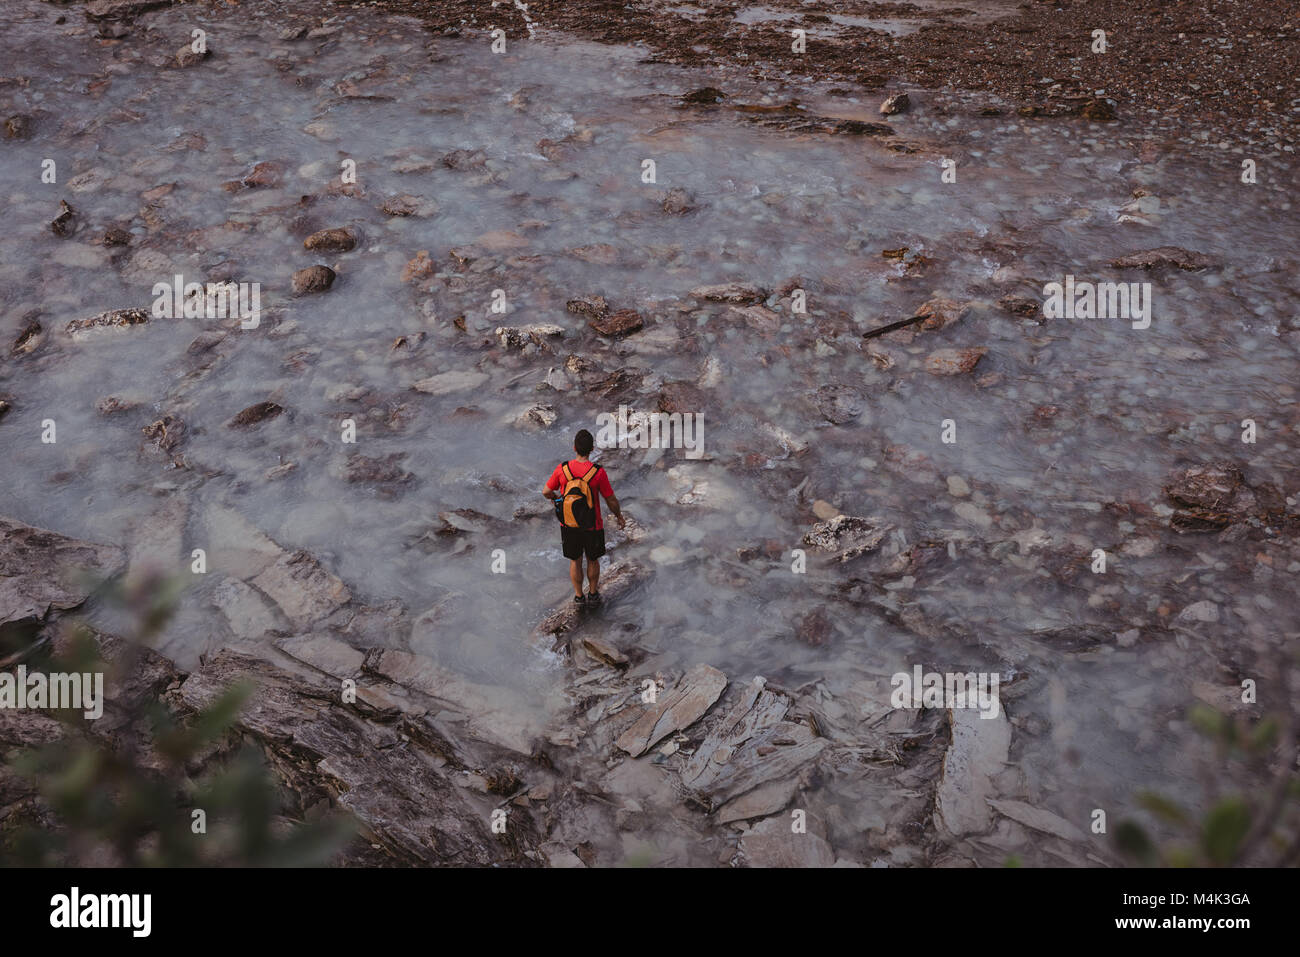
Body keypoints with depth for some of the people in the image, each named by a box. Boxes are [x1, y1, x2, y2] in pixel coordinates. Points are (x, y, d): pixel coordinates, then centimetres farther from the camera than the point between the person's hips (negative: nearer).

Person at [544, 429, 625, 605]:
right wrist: (619, 517, 8)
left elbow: (546, 492, -3)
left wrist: (556, 497, 19)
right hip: (592, 526, -2)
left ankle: (578, 596, 35)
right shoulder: (598, 472, -21)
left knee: (575, 561, 20)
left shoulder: (562, 469, -15)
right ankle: (593, 594, 38)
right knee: (592, 560, 22)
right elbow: (611, 500, -11)